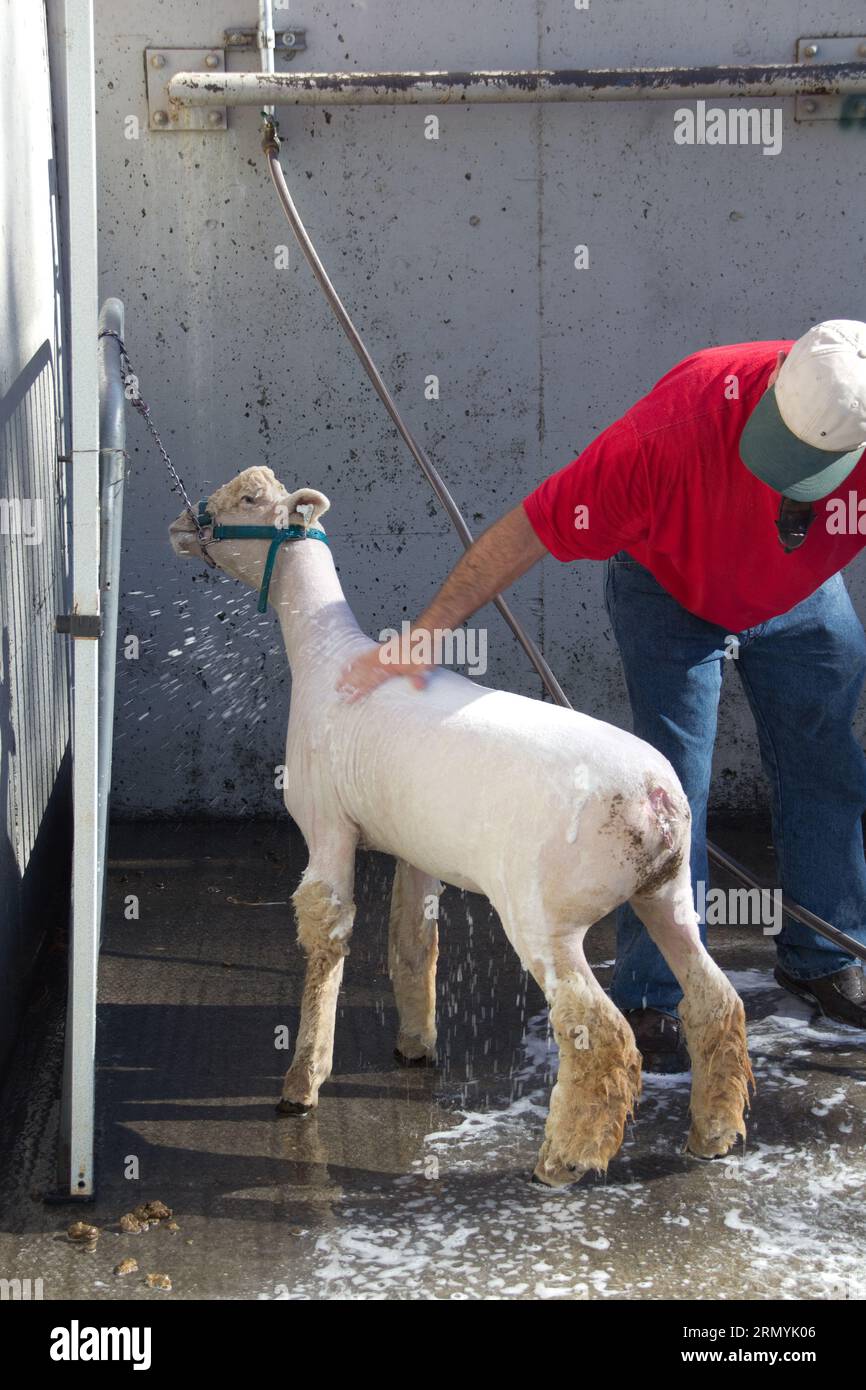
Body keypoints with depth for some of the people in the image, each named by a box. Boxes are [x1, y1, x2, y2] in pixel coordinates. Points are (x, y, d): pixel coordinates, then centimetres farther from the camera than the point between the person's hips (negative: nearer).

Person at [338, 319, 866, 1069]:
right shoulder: (680, 424, -43)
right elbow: (528, 530, -38)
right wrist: (421, 638, -39)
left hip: (802, 600, 4)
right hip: (670, 593, -4)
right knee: (672, 787, -10)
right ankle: (652, 998, 2)